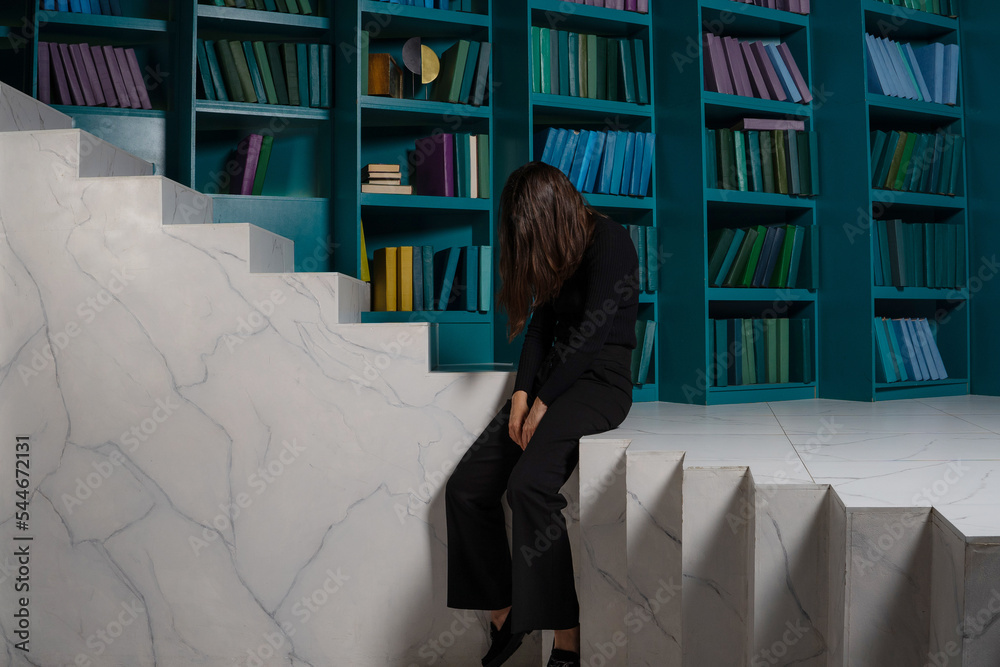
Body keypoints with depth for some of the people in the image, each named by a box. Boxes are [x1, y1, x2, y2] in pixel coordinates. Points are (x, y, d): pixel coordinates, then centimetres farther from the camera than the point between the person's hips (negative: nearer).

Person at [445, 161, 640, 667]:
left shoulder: (608, 241, -8)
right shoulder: (556, 253, 17)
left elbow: (593, 332, -16)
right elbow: (541, 326, 12)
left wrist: (543, 403, -16)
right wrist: (522, 393, -3)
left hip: (601, 379, -8)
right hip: (553, 378, 8)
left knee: (529, 483, -31)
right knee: (466, 488, -6)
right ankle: (504, 619, 4)